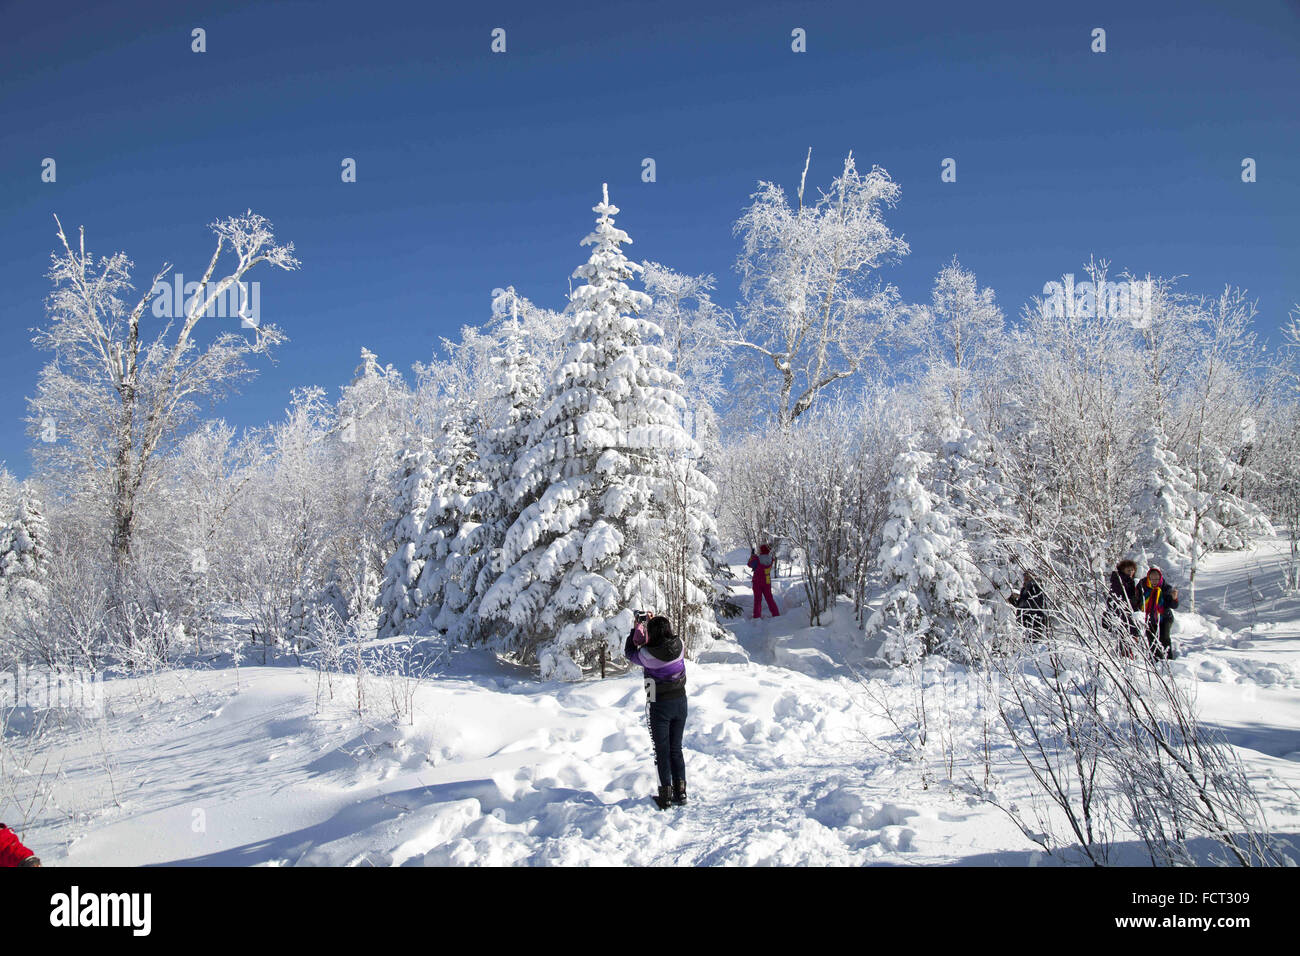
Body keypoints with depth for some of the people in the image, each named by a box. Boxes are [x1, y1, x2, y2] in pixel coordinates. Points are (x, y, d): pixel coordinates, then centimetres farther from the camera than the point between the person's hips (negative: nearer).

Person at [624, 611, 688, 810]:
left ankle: (666, 795, 9)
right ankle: (680, 792, 17)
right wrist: (655, 620, 18)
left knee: (662, 751, 7)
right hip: (681, 703, 5)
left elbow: (629, 652, -1)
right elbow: (668, 637, 15)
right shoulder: (680, 646, -10)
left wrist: (636, 629, 7)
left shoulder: (648, 655, -22)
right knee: (676, 749, 16)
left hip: (660, 706, -5)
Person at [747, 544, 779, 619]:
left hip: (757, 582, -3)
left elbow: (750, 564, -1)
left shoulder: (757, 558, -18)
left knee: (757, 599, 5)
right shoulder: (770, 559, -8)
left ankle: (757, 616, 2)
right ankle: (776, 614, 13)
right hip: (767, 582, 3)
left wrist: (752, 555, 11)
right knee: (769, 598, 14)